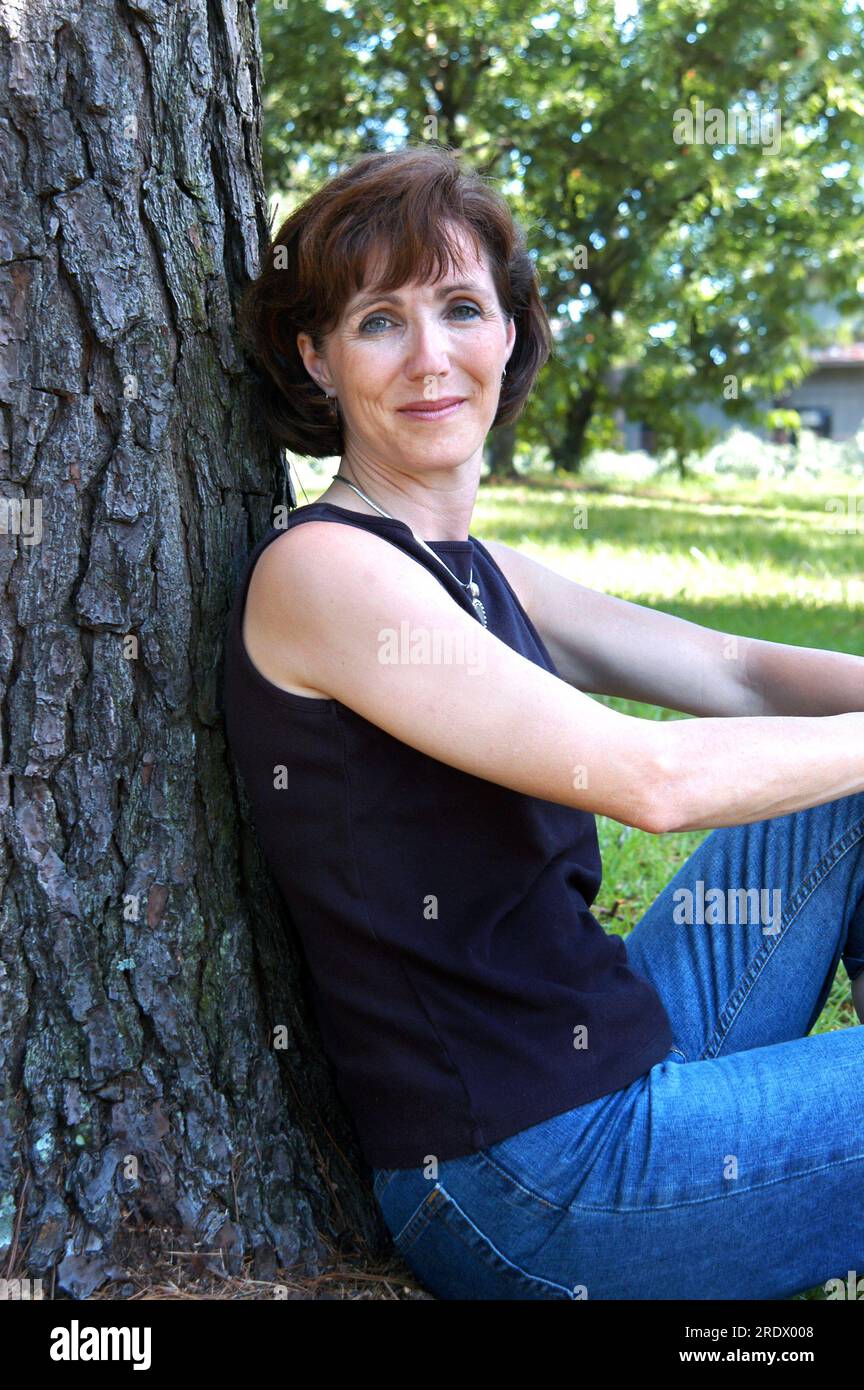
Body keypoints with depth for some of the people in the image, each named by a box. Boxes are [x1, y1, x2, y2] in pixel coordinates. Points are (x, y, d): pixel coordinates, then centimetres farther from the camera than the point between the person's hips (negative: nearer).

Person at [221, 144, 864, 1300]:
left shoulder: (476, 573, 10)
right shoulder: (323, 569, -16)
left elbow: (732, 672, 9)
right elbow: (650, 779, -21)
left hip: (619, 1065, 8)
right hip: (528, 1187, -8)